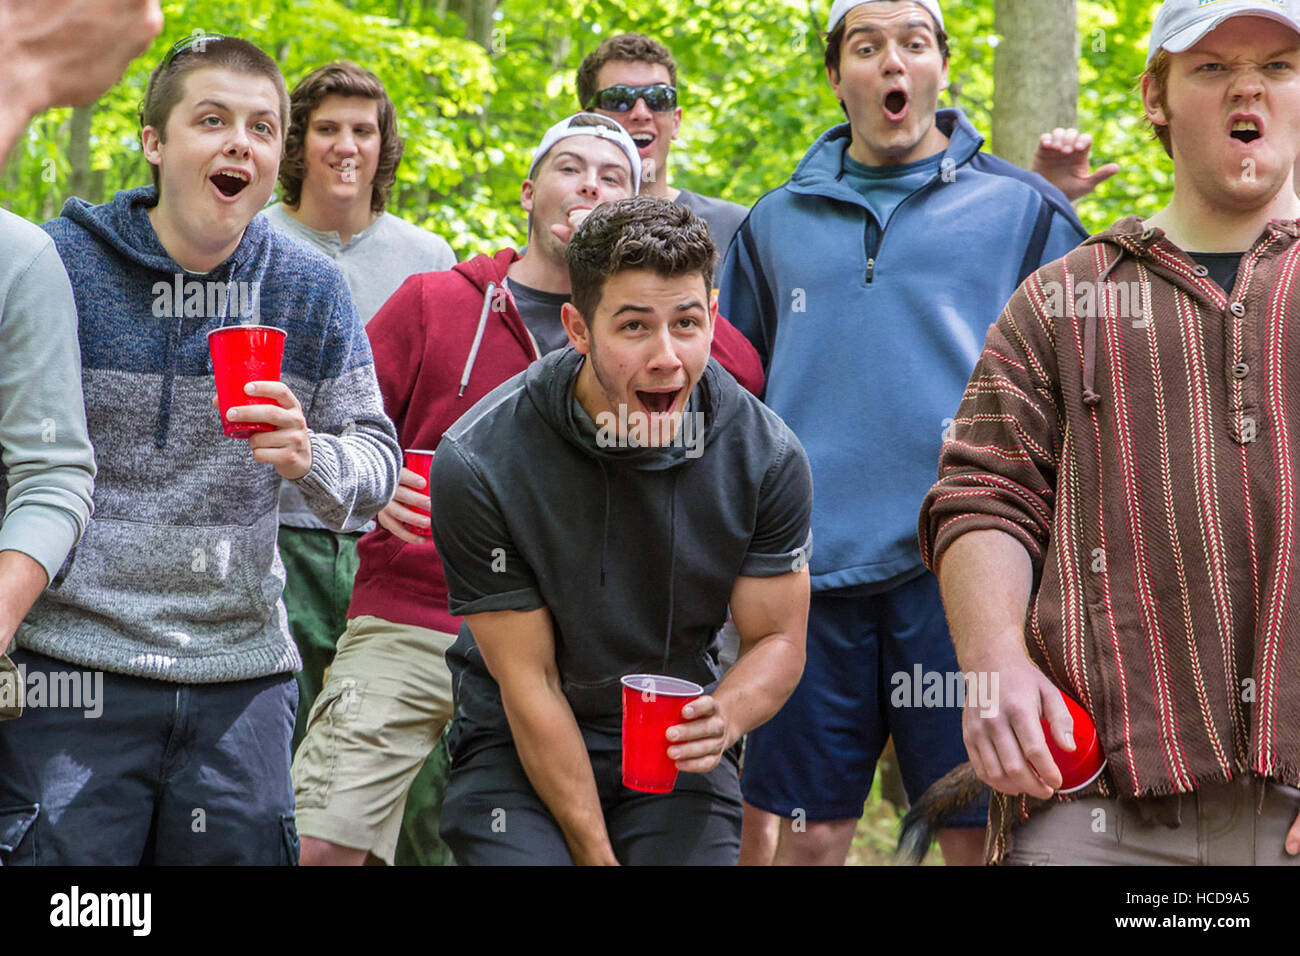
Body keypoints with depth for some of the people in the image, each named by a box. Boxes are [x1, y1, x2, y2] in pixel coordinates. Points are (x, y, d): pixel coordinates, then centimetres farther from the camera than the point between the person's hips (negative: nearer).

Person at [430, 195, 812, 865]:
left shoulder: (767, 457, -13)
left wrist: (727, 715, -25)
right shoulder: (479, 464, -21)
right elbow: (529, 683, -15)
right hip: (519, 745, -2)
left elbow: (778, 639, -2)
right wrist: (595, 853, -16)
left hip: (679, 745, 2)